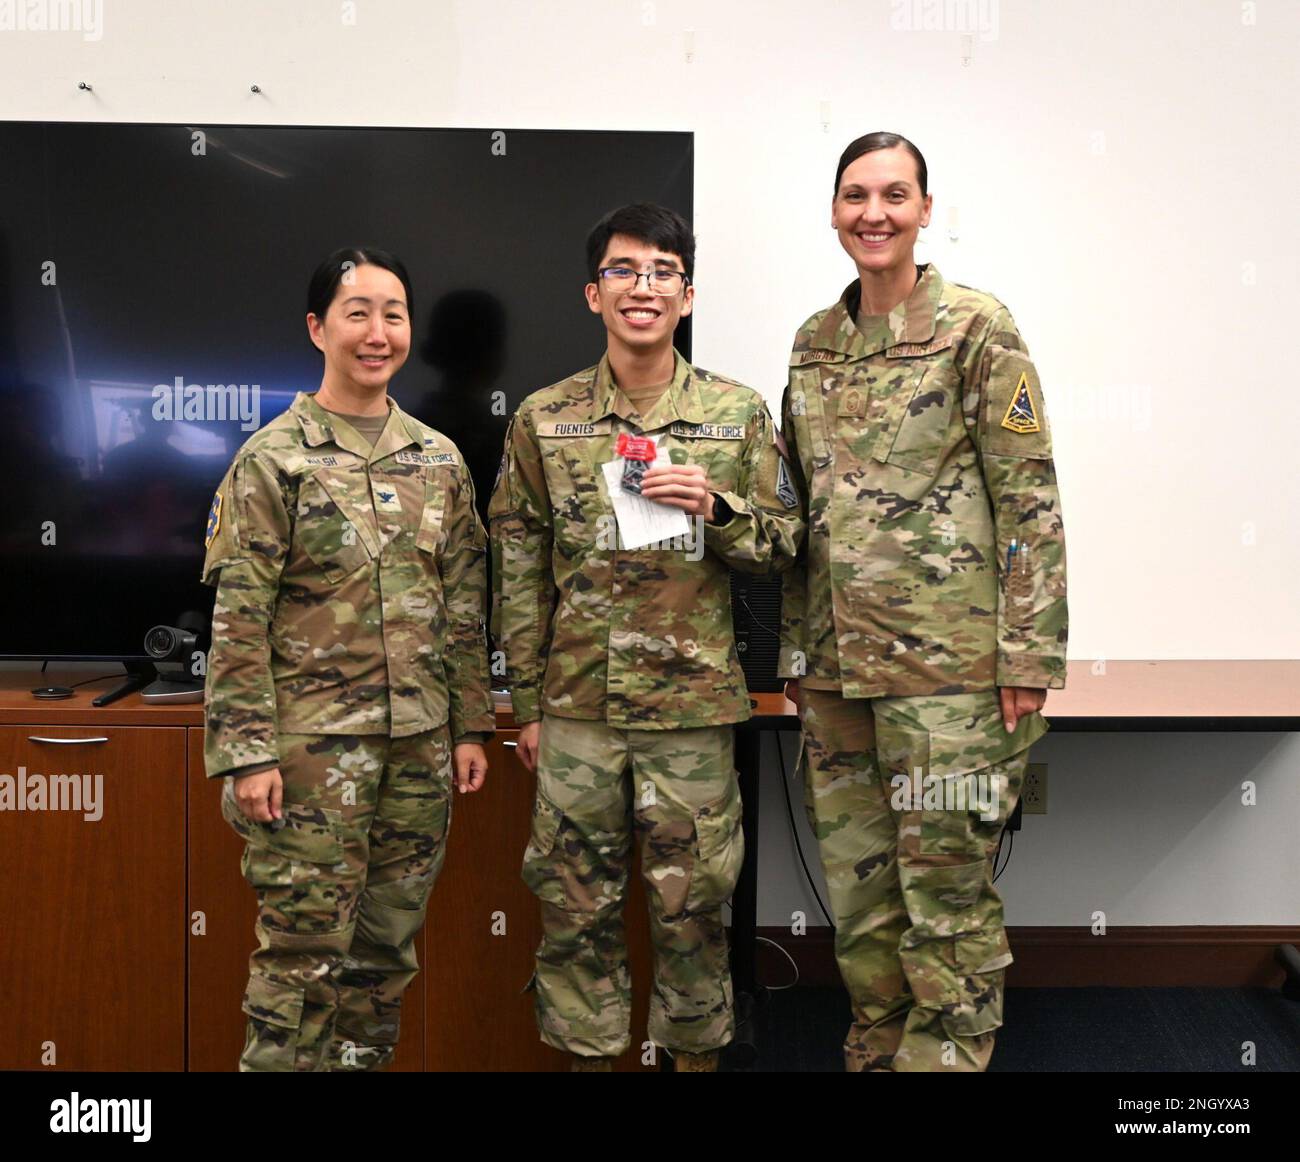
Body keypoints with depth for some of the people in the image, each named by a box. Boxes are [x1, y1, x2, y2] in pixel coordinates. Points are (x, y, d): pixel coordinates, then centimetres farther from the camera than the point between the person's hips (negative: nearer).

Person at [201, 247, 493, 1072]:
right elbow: (238, 620, -8)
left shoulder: (439, 459, 9)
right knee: (304, 950, 0)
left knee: (389, 949, 12)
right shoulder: (274, 458, -5)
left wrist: (472, 723, 9)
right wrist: (246, 752, -13)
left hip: (420, 740, 5)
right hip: (313, 741, -4)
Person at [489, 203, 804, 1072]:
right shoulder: (544, 419, 4)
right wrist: (528, 703, 4)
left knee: (693, 905, 8)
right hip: (578, 704, 1)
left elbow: (783, 545, 5)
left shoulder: (739, 413, 3)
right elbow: (518, 569, 6)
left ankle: (697, 1052, 27)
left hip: (694, 704, 0)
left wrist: (714, 505, -15)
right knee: (577, 904, 9)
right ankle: (588, 1052, 27)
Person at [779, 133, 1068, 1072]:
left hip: (946, 659, -6)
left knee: (946, 895, 0)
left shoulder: (977, 329, -5)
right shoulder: (813, 342, 12)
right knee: (858, 891, 13)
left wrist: (1027, 654, -12)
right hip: (835, 660, 6)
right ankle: (877, 1053, 29)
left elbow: (1030, 498, -8)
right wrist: (795, 644, 15)